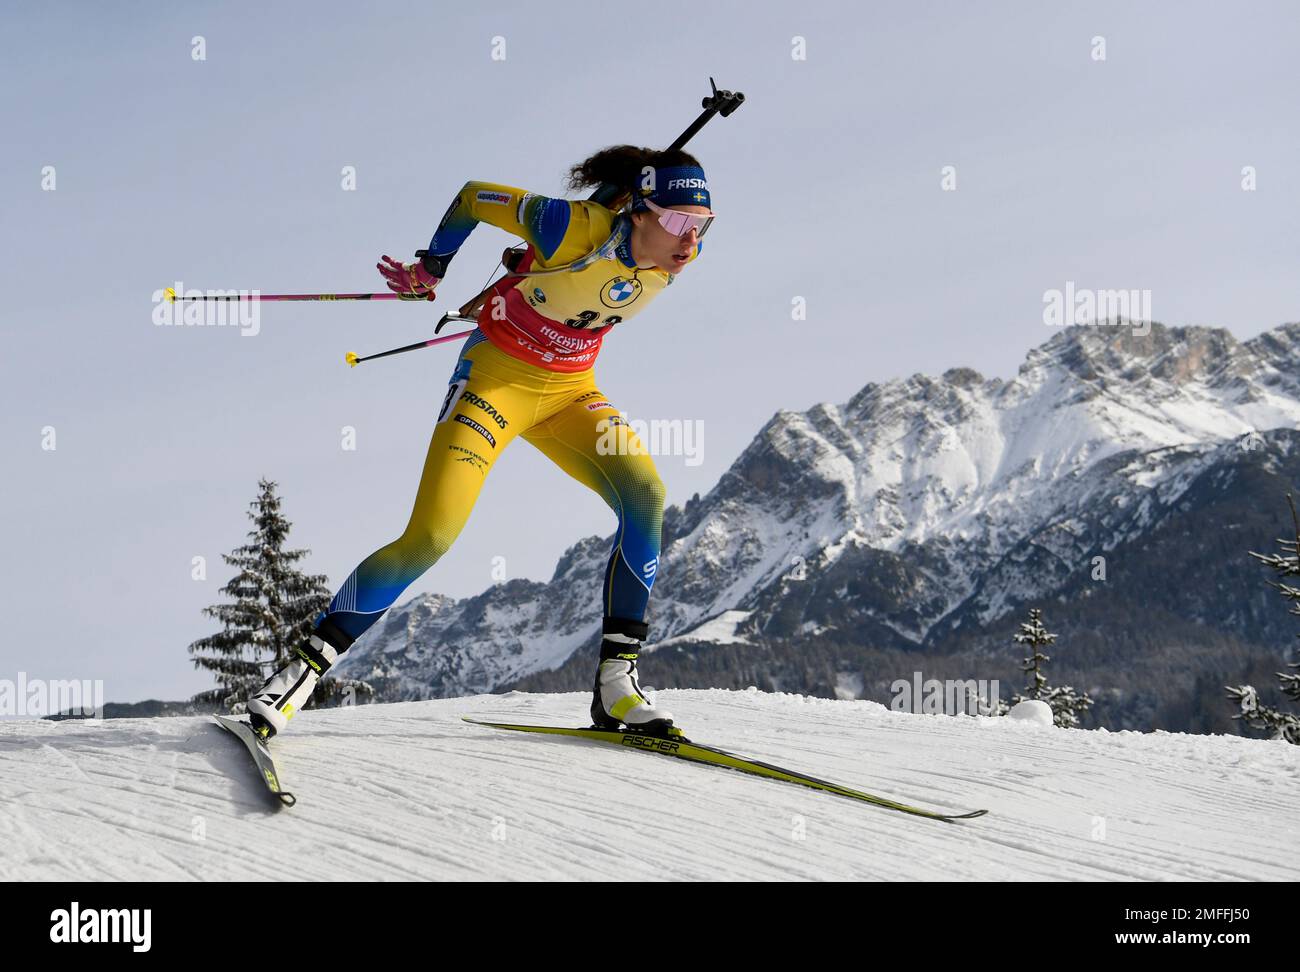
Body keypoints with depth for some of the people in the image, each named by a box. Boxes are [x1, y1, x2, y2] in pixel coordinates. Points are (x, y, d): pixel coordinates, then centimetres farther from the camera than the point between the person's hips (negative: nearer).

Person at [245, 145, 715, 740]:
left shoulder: (678, 254, -11)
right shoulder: (579, 229, -28)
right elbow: (474, 196, -13)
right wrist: (427, 272, 2)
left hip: (570, 390, 5)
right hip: (498, 374, -5)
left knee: (645, 495, -19)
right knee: (431, 536, -17)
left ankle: (615, 680, -14)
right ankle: (309, 662, -4)